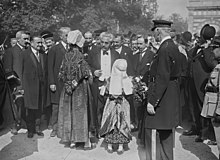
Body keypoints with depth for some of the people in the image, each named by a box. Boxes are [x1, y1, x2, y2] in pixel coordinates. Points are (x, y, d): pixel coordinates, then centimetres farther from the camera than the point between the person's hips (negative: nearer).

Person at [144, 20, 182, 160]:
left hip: (162, 96, -10)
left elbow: (162, 79, -25)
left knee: (154, 133, -2)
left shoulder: (165, 49, -20)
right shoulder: (174, 47, 10)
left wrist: (152, 101, -22)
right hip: (171, 96, 10)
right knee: (167, 132, 20)